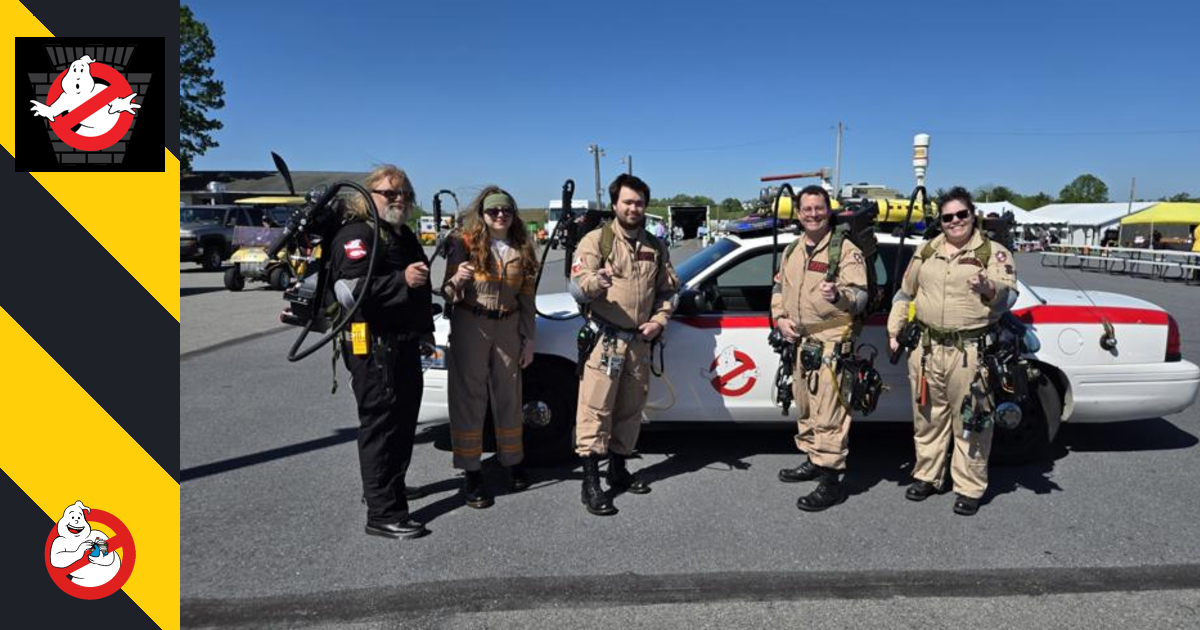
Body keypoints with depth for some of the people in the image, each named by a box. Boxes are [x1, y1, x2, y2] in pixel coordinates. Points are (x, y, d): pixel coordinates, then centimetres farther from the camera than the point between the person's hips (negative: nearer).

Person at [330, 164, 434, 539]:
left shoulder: (403, 235, 19)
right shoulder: (357, 235, -11)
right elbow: (349, 291, -25)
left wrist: (424, 327, 27)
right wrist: (402, 280, -30)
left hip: (404, 344, 10)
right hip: (373, 345, -10)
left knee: (403, 419, 18)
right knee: (380, 424, -7)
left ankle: (390, 485, 36)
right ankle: (383, 513, -2)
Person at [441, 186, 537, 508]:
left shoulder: (522, 250, 8)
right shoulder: (466, 245, -3)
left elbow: (526, 299, 11)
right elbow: (448, 294, -5)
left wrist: (528, 338, 6)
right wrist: (457, 281, -27)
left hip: (508, 327, 3)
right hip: (470, 327, -3)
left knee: (509, 396, 11)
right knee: (469, 397, 0)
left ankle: (513, 463, 25)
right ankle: (471, 474, 7)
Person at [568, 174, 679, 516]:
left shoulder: (656, 247, 12)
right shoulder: (596, 240, -3)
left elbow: (667, 290, 17)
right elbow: (576, 286, -13)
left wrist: (659, 321, 0)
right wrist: (594, 282, -36)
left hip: (639, 341, 5)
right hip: (603, 340, -5)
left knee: (630, 408, 14)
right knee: (595, 409, -8)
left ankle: (618, 469, 29)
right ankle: (590, 482, -2)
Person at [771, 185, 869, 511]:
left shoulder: (846, 251, -8)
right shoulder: (792, 251, 14)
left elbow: (860, 295, -15)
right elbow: (779, 287, 22)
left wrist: (838, 295, -37)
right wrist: (780, 318, 5)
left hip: (831, 345, -8)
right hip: (799, 343, 8)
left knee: (828, 414, -10)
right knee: (805, 408, 19)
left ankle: (830, 481, -5)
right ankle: (812, 461, 34)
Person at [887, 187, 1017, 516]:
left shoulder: (993, 252, 1)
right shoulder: (926, 252, 13)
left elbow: (1008, 296, -11)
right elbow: (905, 293, 21)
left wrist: (989, 287, -32)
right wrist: (894, 331, 16)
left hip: (970, 353, -4)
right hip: (927, 349, 4)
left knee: (970, 422, 2)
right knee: (928, 417, 13)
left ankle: (969, 488, 13)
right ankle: (927, 476, 27)